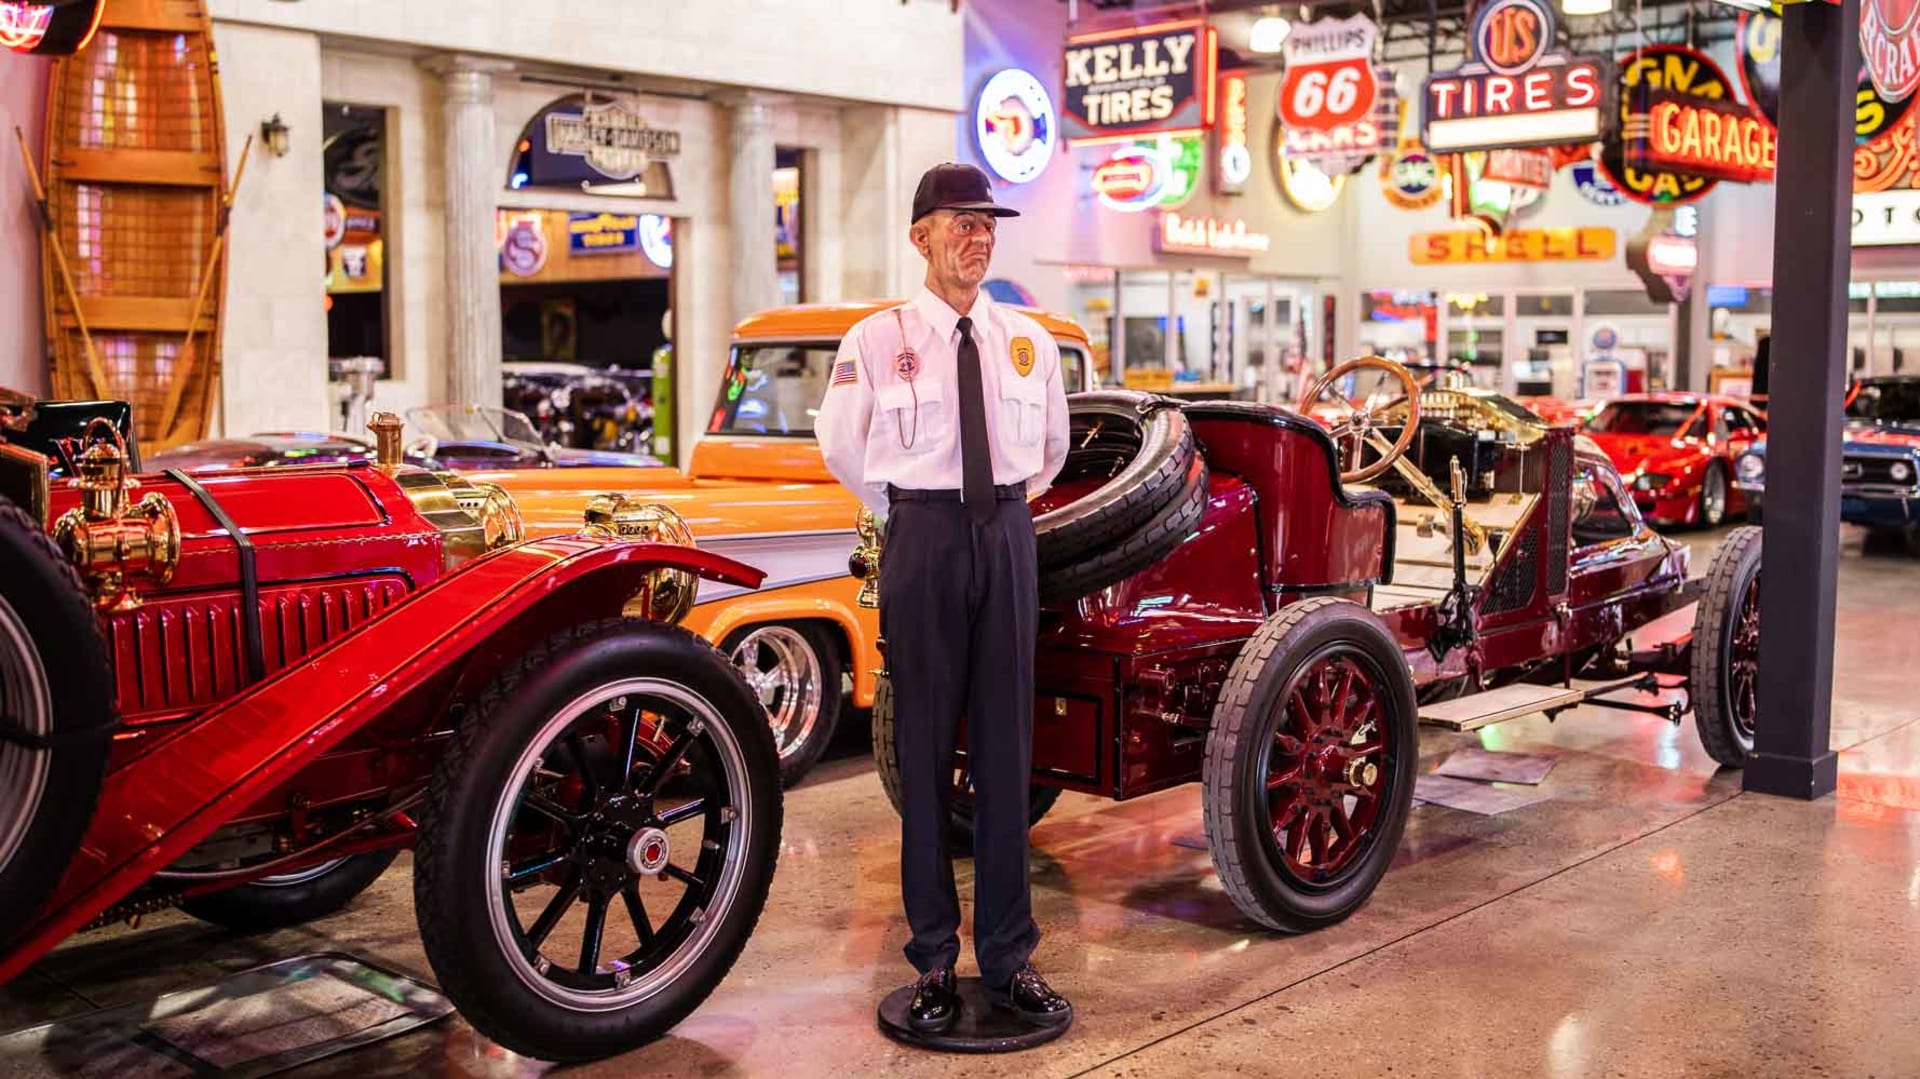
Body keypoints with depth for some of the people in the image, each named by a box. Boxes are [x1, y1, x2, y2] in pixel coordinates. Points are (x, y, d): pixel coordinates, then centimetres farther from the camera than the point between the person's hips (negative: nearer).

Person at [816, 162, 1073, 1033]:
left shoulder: (1029, 340, 8)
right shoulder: (877, 339, -3)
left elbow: (1053, 443, 23)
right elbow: (840, 446, 8)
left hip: (1008, 538, 3)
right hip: (923, 538, -3)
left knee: (1006, 746, 5)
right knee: (925, 743, 1)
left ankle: (1009, 956, 13)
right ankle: (933, 958, 11)